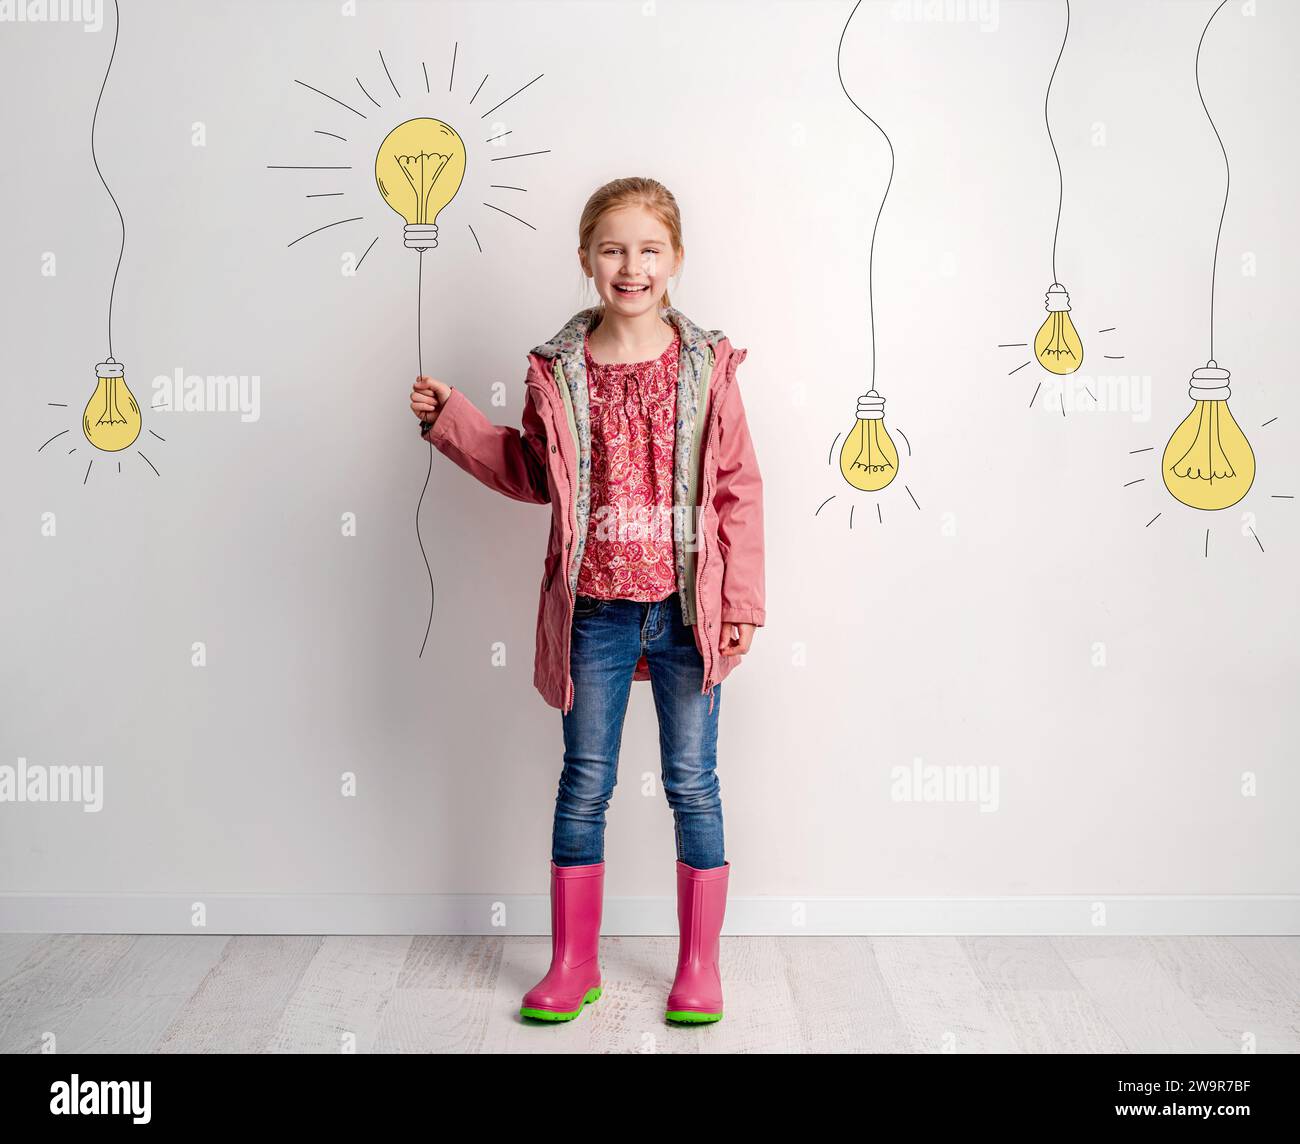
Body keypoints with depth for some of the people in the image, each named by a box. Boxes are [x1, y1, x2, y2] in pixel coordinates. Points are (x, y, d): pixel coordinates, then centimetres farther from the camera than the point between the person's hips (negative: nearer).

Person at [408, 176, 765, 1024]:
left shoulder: (706, 365, -2)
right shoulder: (558, 371, 1)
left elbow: (739, 488, -2)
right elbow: (532, 475, 13)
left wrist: (742, 602, -5)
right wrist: (450, 419, 4)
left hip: (686, 607, -1)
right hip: (595, 610, 2)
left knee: (693, 781, 8)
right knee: (585, 782, 11)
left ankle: (701, 963, 24)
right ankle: (574, 962, 27)